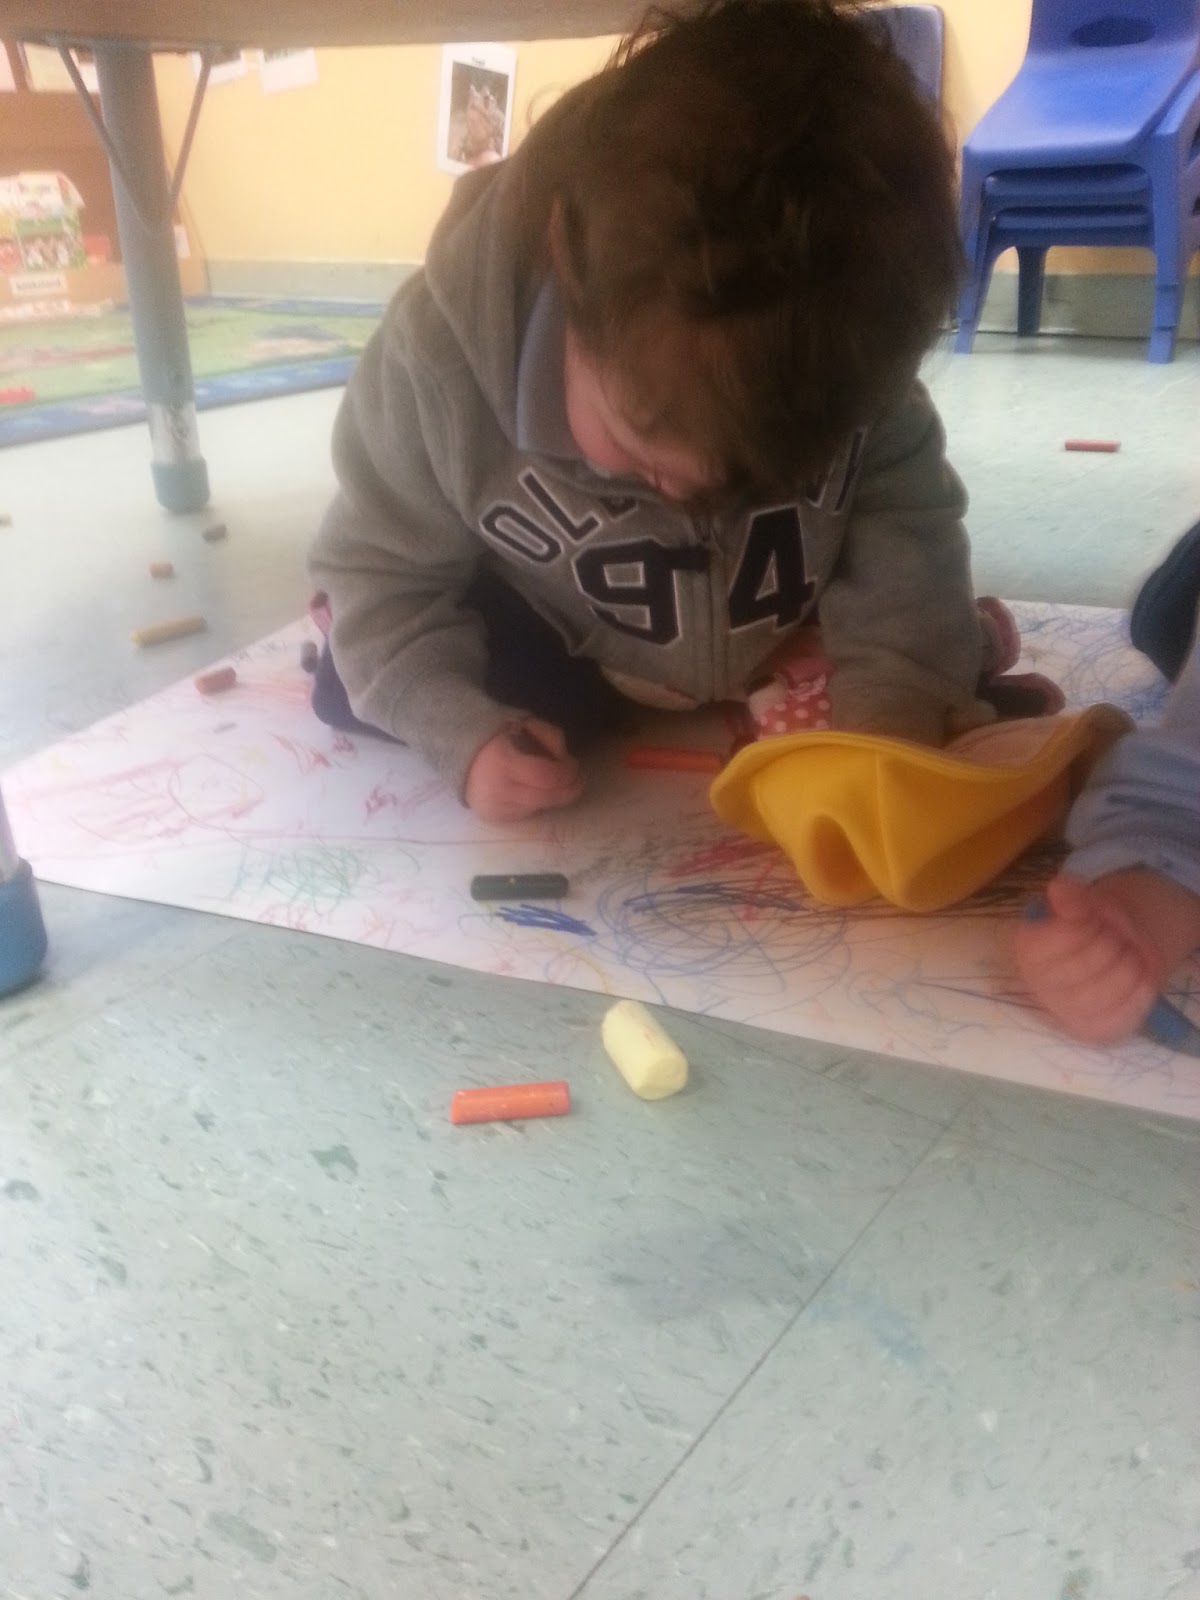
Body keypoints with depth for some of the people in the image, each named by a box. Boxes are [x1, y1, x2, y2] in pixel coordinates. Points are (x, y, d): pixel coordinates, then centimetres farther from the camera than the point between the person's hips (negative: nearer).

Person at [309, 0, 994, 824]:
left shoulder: (852, 352, -29)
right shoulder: (443, 353, -34)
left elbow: (905, 529, -19)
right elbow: (384, 571, -21)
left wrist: (893, 691, -37)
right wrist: (466, 733, -34)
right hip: (558, 651, -1)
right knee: (351, 695, -13)